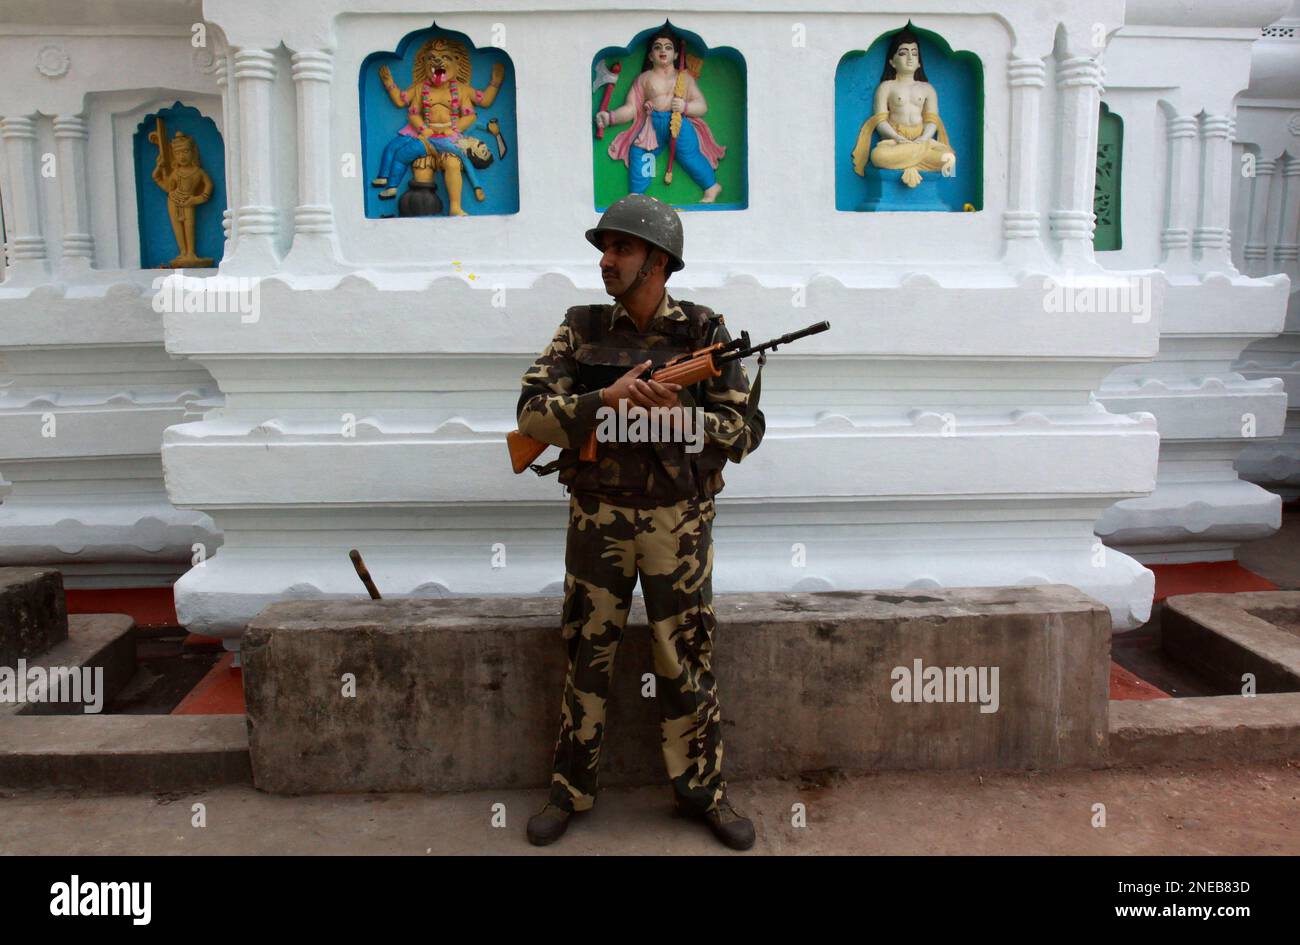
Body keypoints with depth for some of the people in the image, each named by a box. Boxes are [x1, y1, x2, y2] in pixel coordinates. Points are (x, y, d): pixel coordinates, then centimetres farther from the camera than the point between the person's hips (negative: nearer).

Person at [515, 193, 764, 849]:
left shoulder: (704, 331, -1)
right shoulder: (582, 329, 4)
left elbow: (746, 428, -4)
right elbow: (532, 413, -5)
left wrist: (681, 412, -21)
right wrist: (605, 400, -21)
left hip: (678, 522, -1)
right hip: (597, 520, 1)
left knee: (685, 660, 8)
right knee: (587, 657, 11)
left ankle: (701, 789, 26)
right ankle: (571, 791, 27)